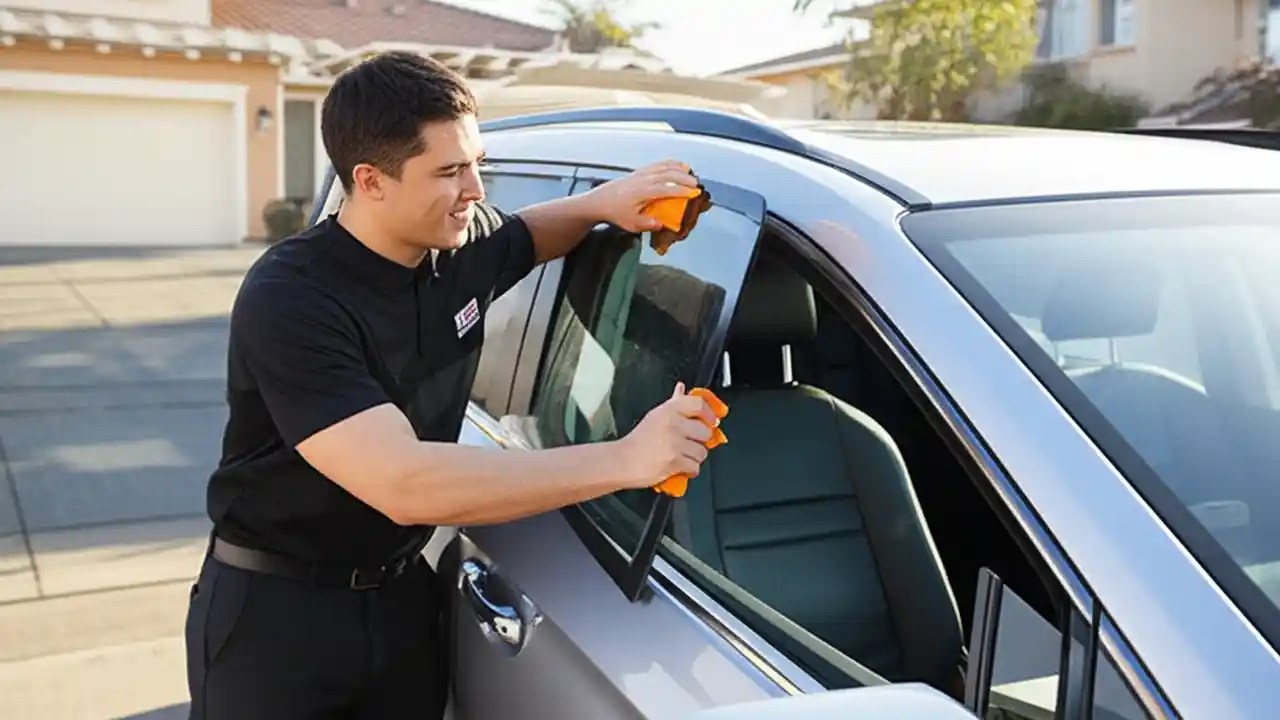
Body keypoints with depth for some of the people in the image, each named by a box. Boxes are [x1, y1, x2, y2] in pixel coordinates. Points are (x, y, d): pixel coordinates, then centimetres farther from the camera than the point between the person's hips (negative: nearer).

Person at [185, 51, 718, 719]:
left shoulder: (463, 244, -5)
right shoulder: (289, 301, -27)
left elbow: (526, 233, 21)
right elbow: (403, 483, -37)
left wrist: (600, 203, -3)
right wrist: (624, 459, -36)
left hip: (402, 595, 6)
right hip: (276, 613, -5)